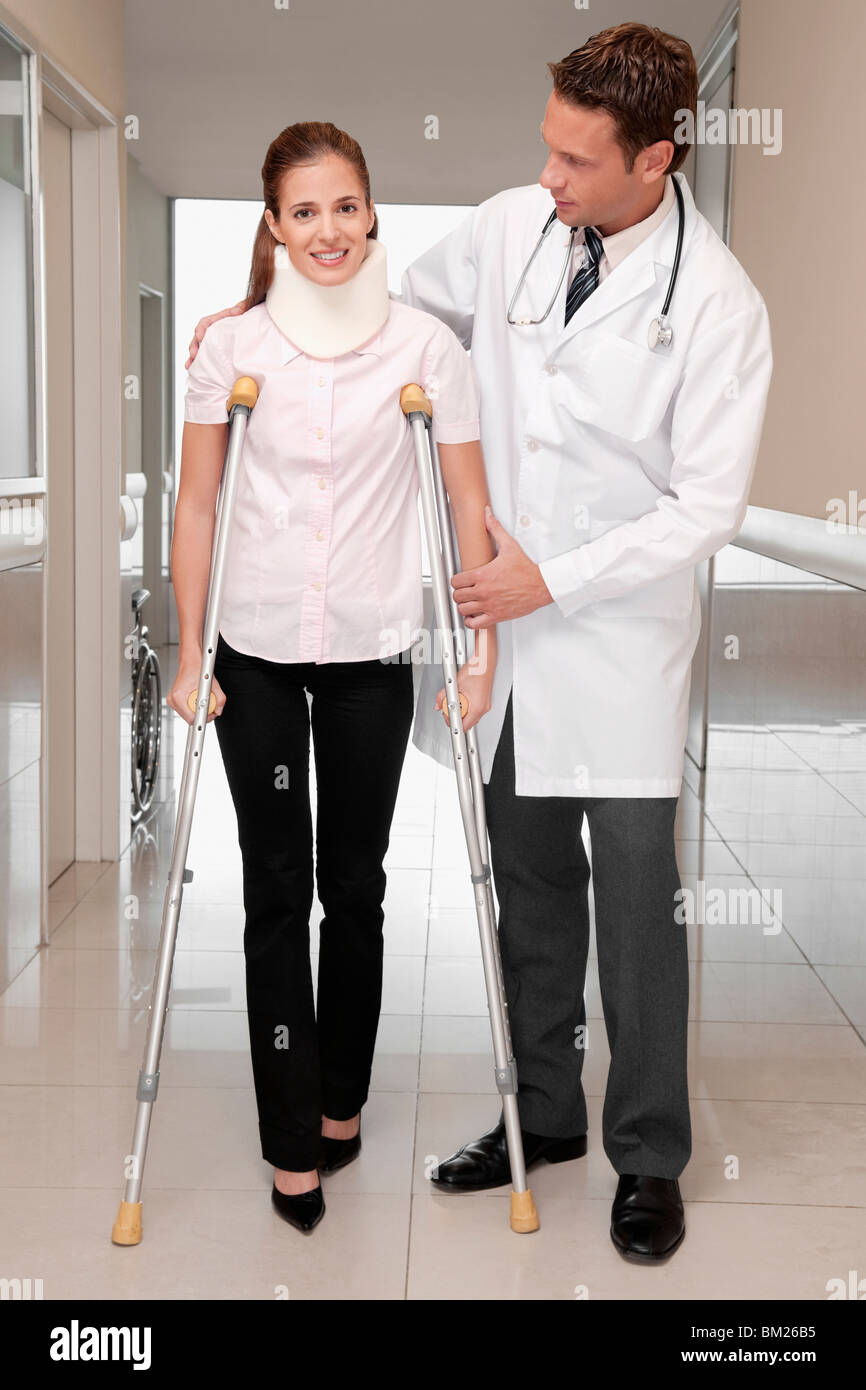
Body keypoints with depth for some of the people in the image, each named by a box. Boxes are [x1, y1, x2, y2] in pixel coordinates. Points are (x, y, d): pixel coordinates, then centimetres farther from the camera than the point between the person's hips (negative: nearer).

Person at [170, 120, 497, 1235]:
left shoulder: (426, 345, -4)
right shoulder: (232, 346, -3)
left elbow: (469, 504, 0)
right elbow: (196, 505, 2)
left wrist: (483, 650, -3)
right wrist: (190, 653, -1)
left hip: (374, 652, 0)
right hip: (256, 651, 0)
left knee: (354, 885, 11)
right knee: (277, 889, 3)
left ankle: (342, 1098, 30)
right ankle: (292, 1142, 11)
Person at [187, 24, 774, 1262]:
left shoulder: (718, 302, -12)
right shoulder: (509, 228, 1)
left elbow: (707, 508, -13)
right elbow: (398, 302, 19)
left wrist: (555, 580, -15)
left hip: (620, 641, -4)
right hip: (502, 628, 4)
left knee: (637, 901, 2)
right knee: (529, 888, 15)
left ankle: (649, 1158, 20)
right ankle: (543, 1114, 33)